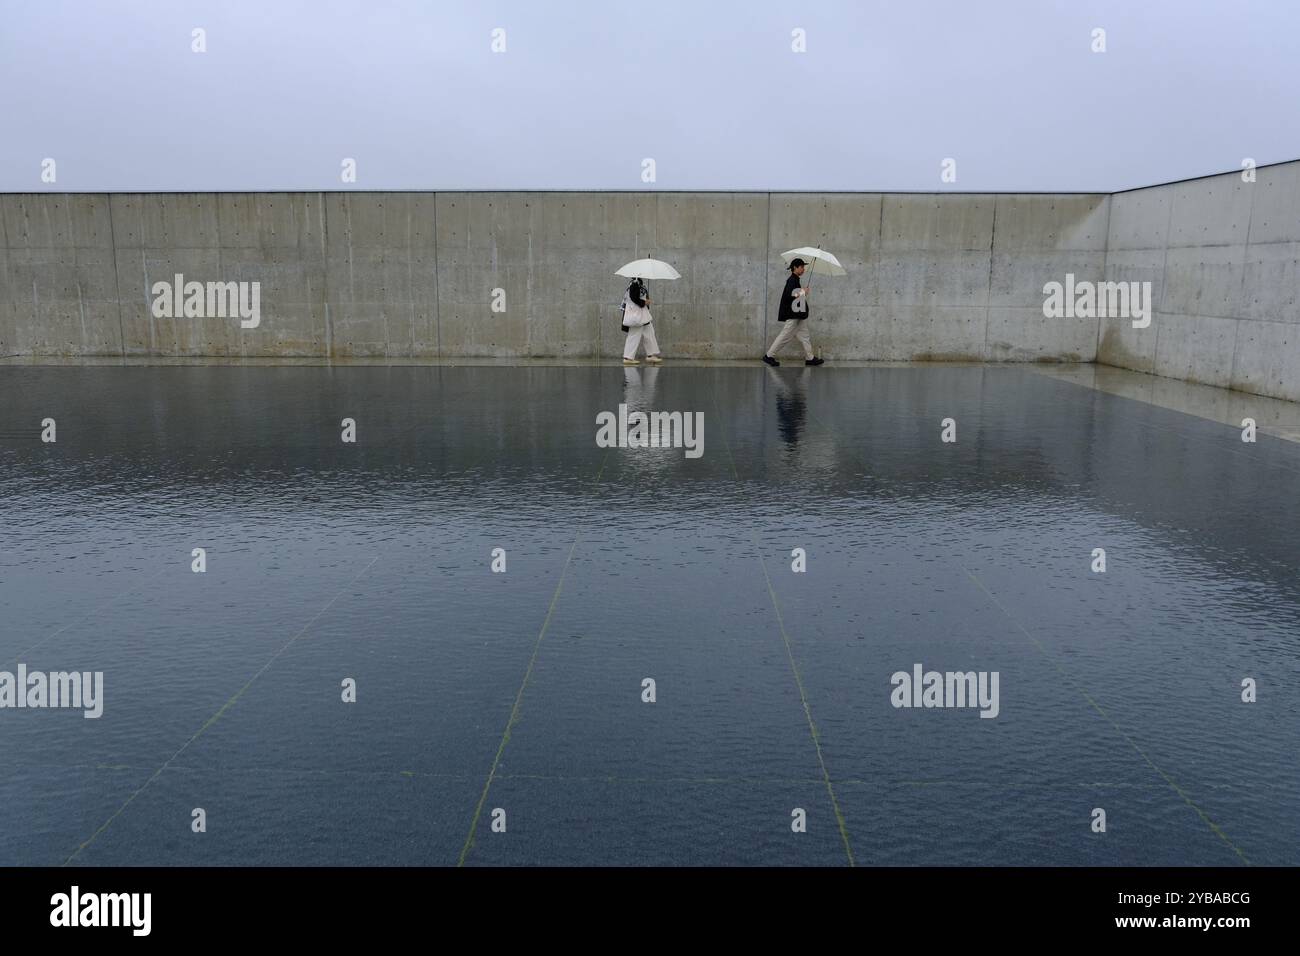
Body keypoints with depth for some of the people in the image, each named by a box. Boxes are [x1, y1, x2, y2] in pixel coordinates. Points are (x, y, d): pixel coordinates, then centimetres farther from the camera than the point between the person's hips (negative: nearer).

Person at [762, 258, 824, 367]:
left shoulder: (795, 280, 14)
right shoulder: (792, 280, -15)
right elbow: (788, 295, -26)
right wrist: (802, 293, -16)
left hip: (797, 315, 10)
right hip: (793, 315, -10)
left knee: (805, 336, 10)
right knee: (785, 336, -3)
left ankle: (810, 358, 13)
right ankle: (769, 356, 6)